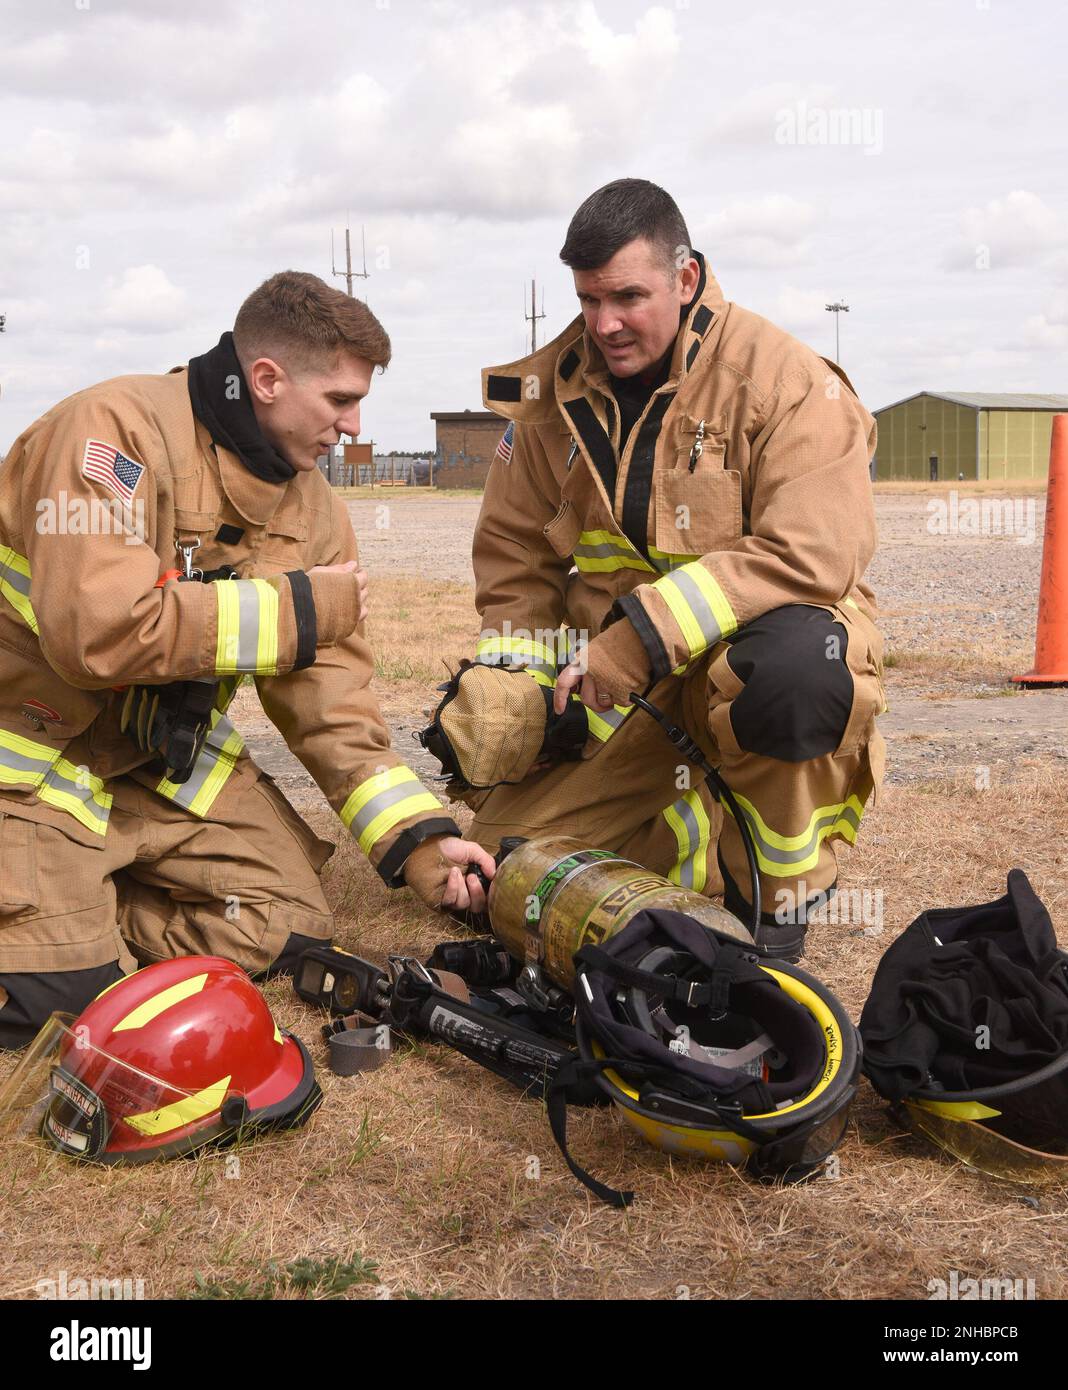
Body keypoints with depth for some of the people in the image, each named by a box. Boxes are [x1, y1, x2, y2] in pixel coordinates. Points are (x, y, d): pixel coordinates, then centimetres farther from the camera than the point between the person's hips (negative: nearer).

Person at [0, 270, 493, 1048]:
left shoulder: (314, 513, -1)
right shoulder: (118, 429, -22)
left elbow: (329, 695, -1)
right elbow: (99, 631, -34)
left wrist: (418, 837, -12)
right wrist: (299, 607, -24)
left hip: (168, 753, 7)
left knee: (289, 925, -1)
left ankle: (84, 910, 12)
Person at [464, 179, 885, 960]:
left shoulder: (786, 380, -14)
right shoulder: (557, 386, 3)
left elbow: (810, 556, -27)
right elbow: (514, 549, 12)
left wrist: (643, 639, -31)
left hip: (751, 639, -4)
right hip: (614, 676, 5)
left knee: (790, 662, -42)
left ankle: (779, 887, -14)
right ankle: (702, 830, 18)